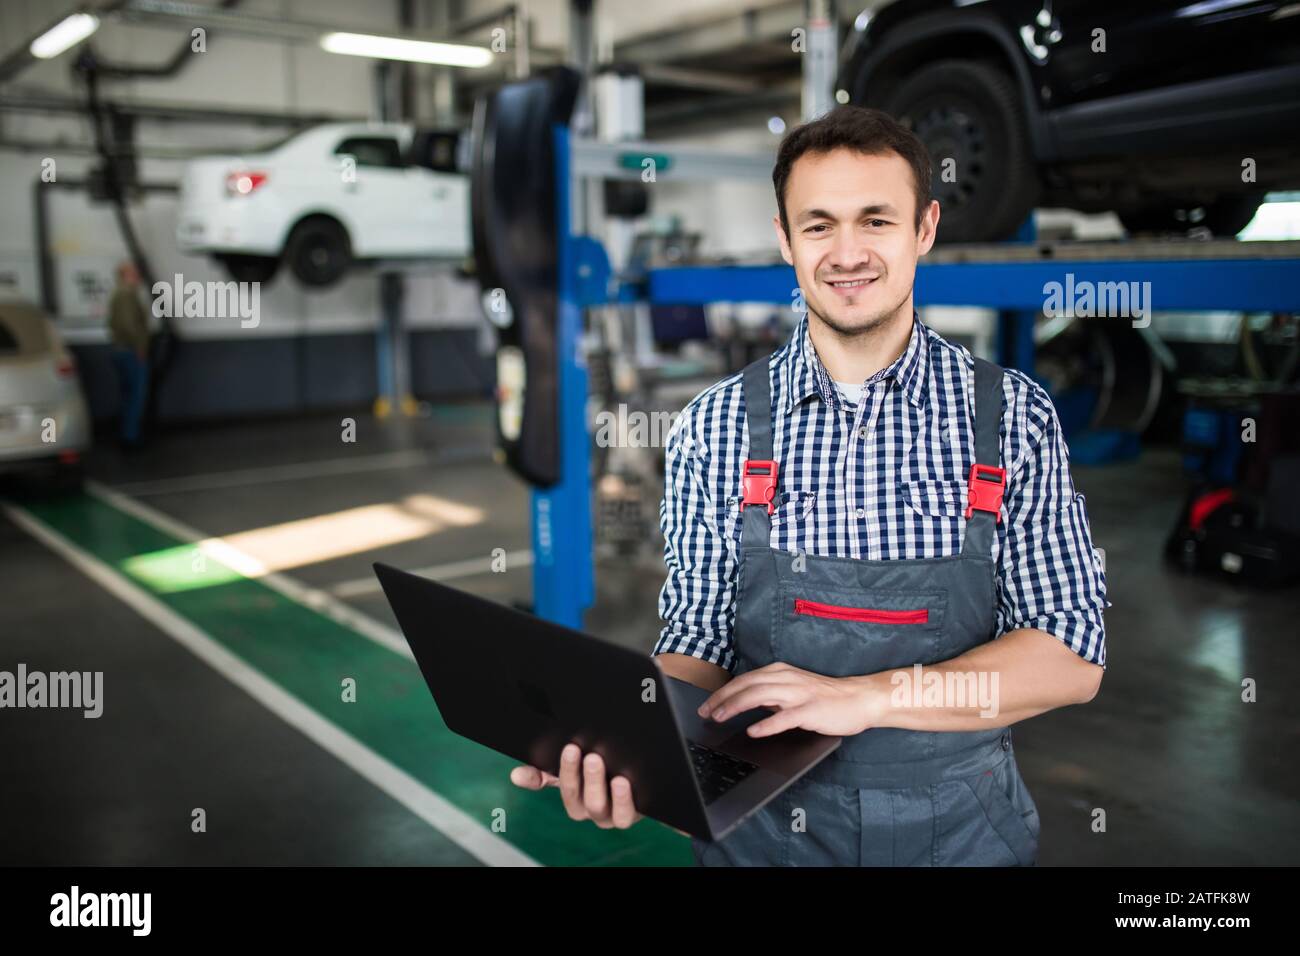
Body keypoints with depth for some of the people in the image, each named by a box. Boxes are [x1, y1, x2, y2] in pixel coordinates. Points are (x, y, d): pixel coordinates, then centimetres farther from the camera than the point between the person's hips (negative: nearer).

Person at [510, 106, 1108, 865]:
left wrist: (864, 696, -23)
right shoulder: (716, 428, -6)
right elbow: (699, 642, -3)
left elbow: (1074, 658, -10)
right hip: (763, 827, 1)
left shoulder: (1014, 416, -7)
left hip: (961, 830, 0)